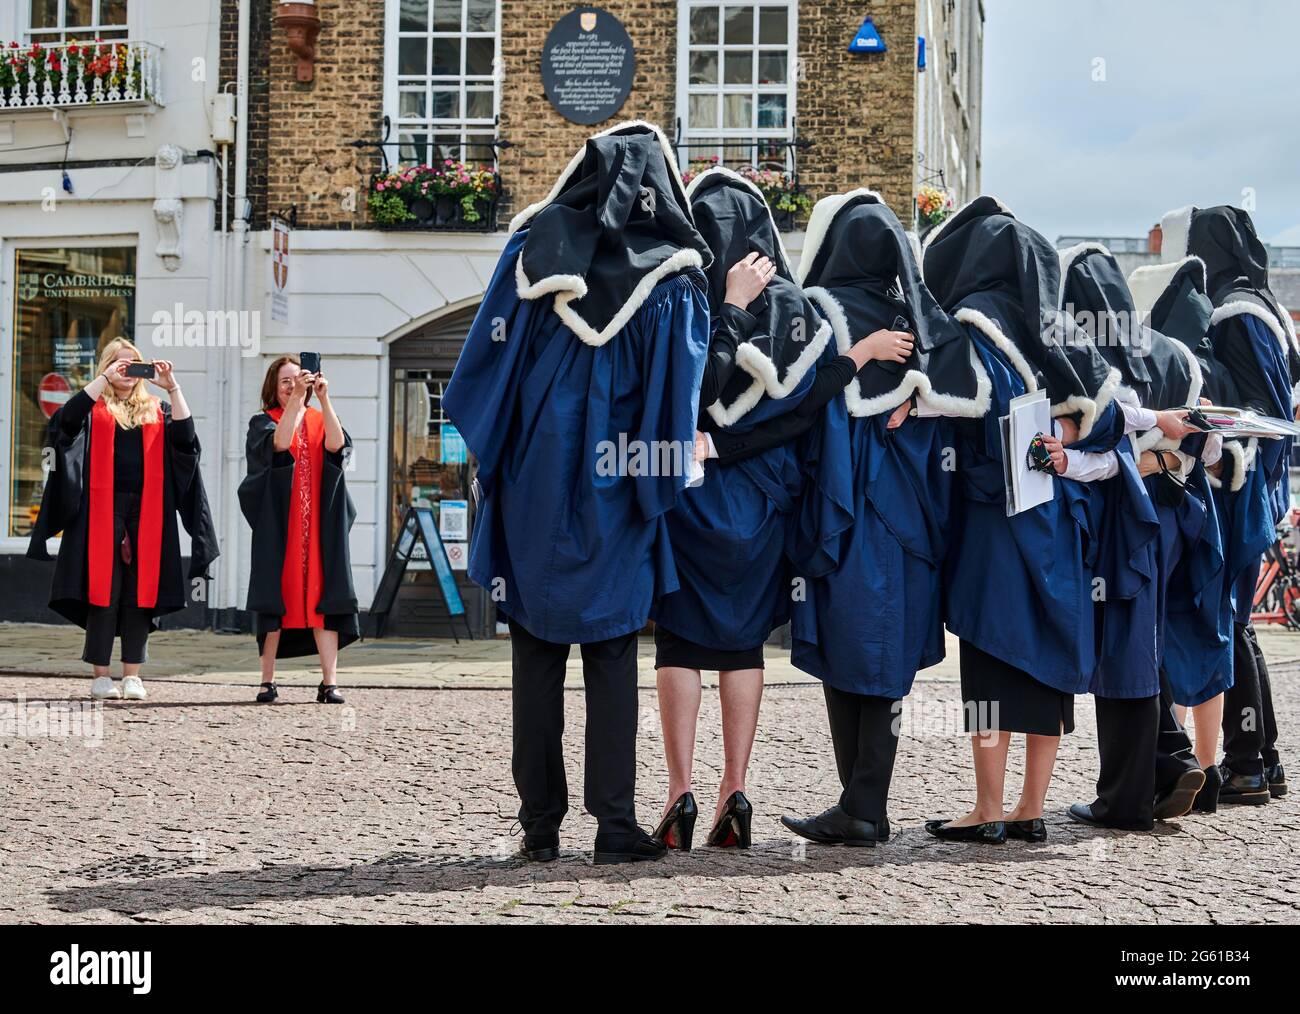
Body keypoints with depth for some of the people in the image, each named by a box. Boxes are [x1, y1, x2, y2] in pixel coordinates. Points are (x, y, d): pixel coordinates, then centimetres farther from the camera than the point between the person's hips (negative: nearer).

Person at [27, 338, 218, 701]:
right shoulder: (94, 409, 8)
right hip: (104, 511, -2)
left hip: (146, 513, 2)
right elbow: (68, 418, -15)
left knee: (141, 591, 1)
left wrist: (172, 387, -12)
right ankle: (101, 674, 2)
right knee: (103, 589, -3)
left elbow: (185, 436, -3)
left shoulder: (156, 410, 14)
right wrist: (105, 378, -19)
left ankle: (132, 674, 7)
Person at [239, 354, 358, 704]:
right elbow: (279, 442, -19)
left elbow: (336, 444, -11)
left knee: (324, 597, -6)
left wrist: (324, 398, -18)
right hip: (277, 524, -2)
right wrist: (296, 398, -24)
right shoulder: (263, 423, 5)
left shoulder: (319, 421, 13)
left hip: (319, 524, 2)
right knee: (275, 597, -1)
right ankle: (268, 681, 5)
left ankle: (329, 682, -10)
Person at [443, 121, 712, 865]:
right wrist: (655, 482, 7)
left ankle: (541, 824, 8)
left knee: (537, 657, 7)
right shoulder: (671, 281, -3)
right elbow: (681, 398, -3)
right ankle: (615, 823, 1)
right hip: (613, 497, -1)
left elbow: (483, 368, 0)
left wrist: (493, 463, 8)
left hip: (532, 488, 1)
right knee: (613, 660, 4)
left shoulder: (531, 252, 1)